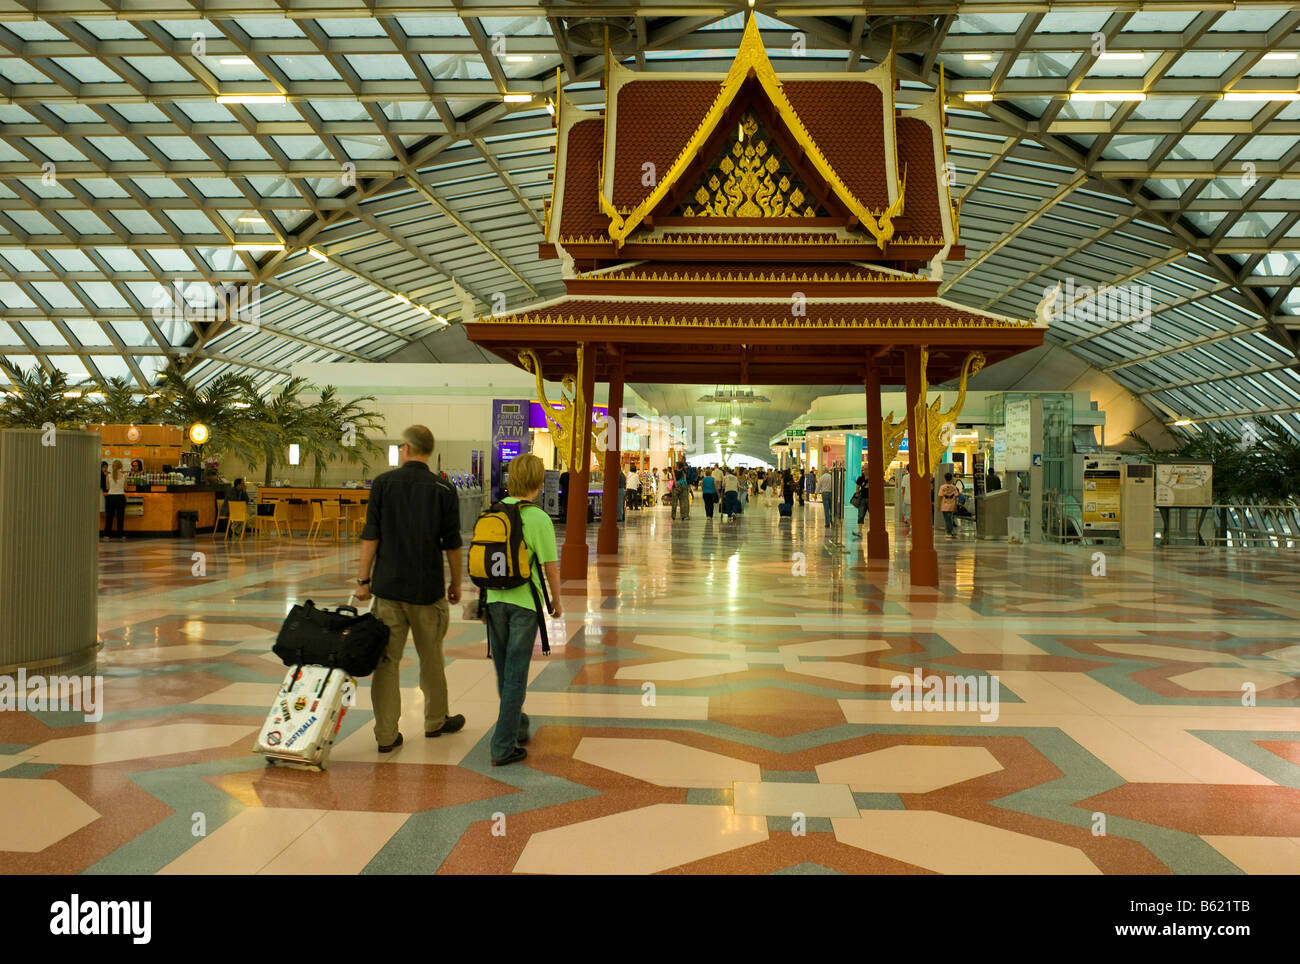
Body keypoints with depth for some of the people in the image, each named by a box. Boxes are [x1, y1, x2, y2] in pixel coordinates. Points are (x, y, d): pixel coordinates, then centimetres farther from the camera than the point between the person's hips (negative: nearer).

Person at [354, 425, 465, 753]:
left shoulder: (383, 483, -2)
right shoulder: (444, 490, -2)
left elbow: (370, 537, -4)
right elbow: (452, 544, 0)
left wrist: (363, 580, 3)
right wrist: (456, 583, 12)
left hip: (388, 585, 0)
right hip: (428, 588, 0)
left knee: (387, 659, 4)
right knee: (431, 658, 15)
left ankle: (386, 735, 7)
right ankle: (435, 720, 29)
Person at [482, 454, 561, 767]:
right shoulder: (538, 518, -13)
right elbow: (550, 566, -10)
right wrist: (556, 601, 6)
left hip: (495, 599, 5)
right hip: (525, 601, -4)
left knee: (504, 670, 18)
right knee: (516, 673, 2)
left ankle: (516, 725, 35)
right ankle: (504, 746, 3)